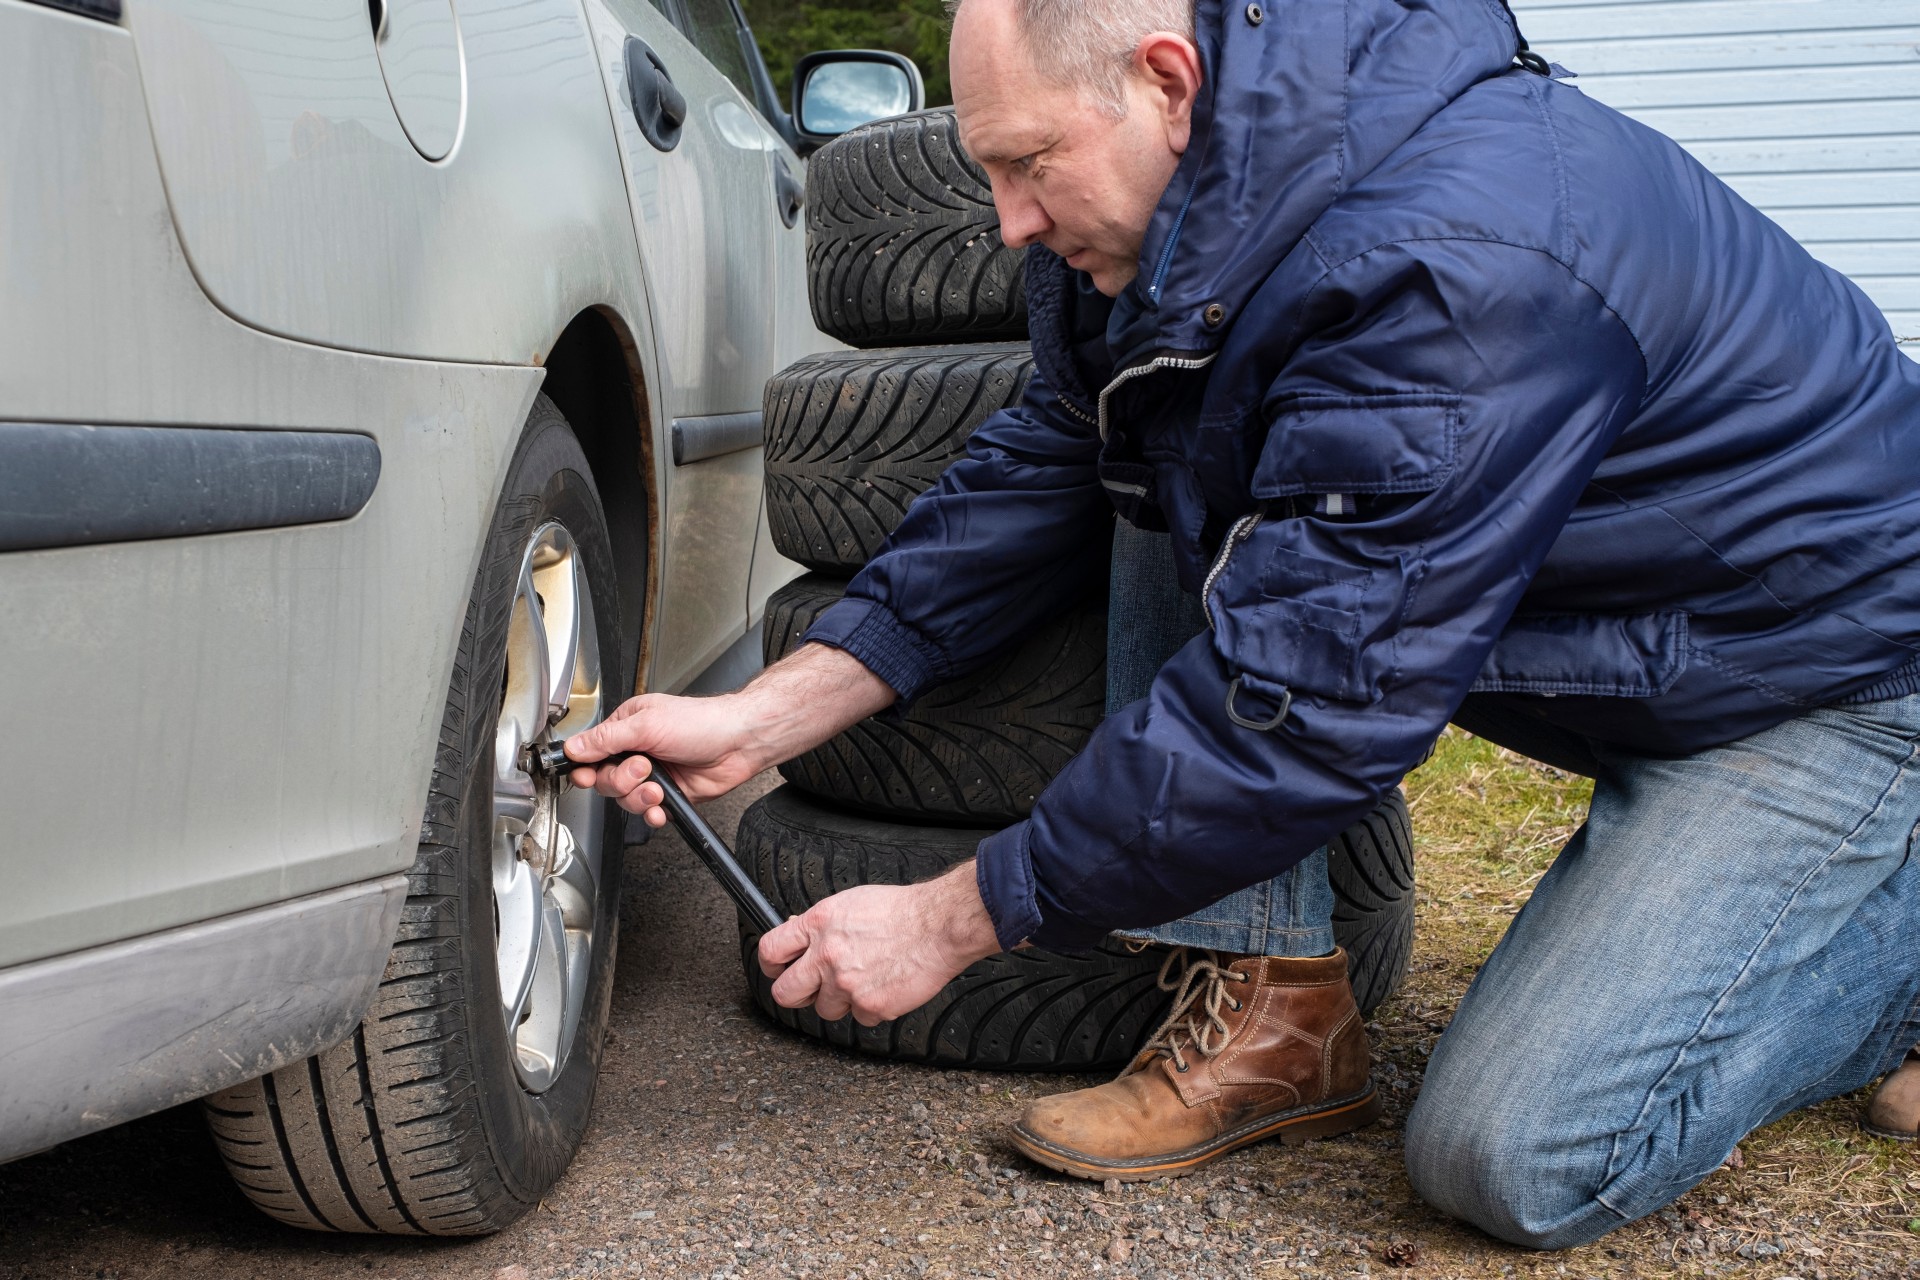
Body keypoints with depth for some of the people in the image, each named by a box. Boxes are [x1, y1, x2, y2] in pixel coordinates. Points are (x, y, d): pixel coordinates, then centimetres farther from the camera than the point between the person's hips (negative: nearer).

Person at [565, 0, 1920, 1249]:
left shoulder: (1452, 272, -36)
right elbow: (1036, 481, 1)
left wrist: (949, 922, -26)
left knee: (1516, 1160, -17)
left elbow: (1305, 703, -34)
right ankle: (1275, 1009, -3)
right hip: (1599, 660, 8)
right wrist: (762, 715, -7)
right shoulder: (1168, 224, -7)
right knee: (1158, 491, -7)